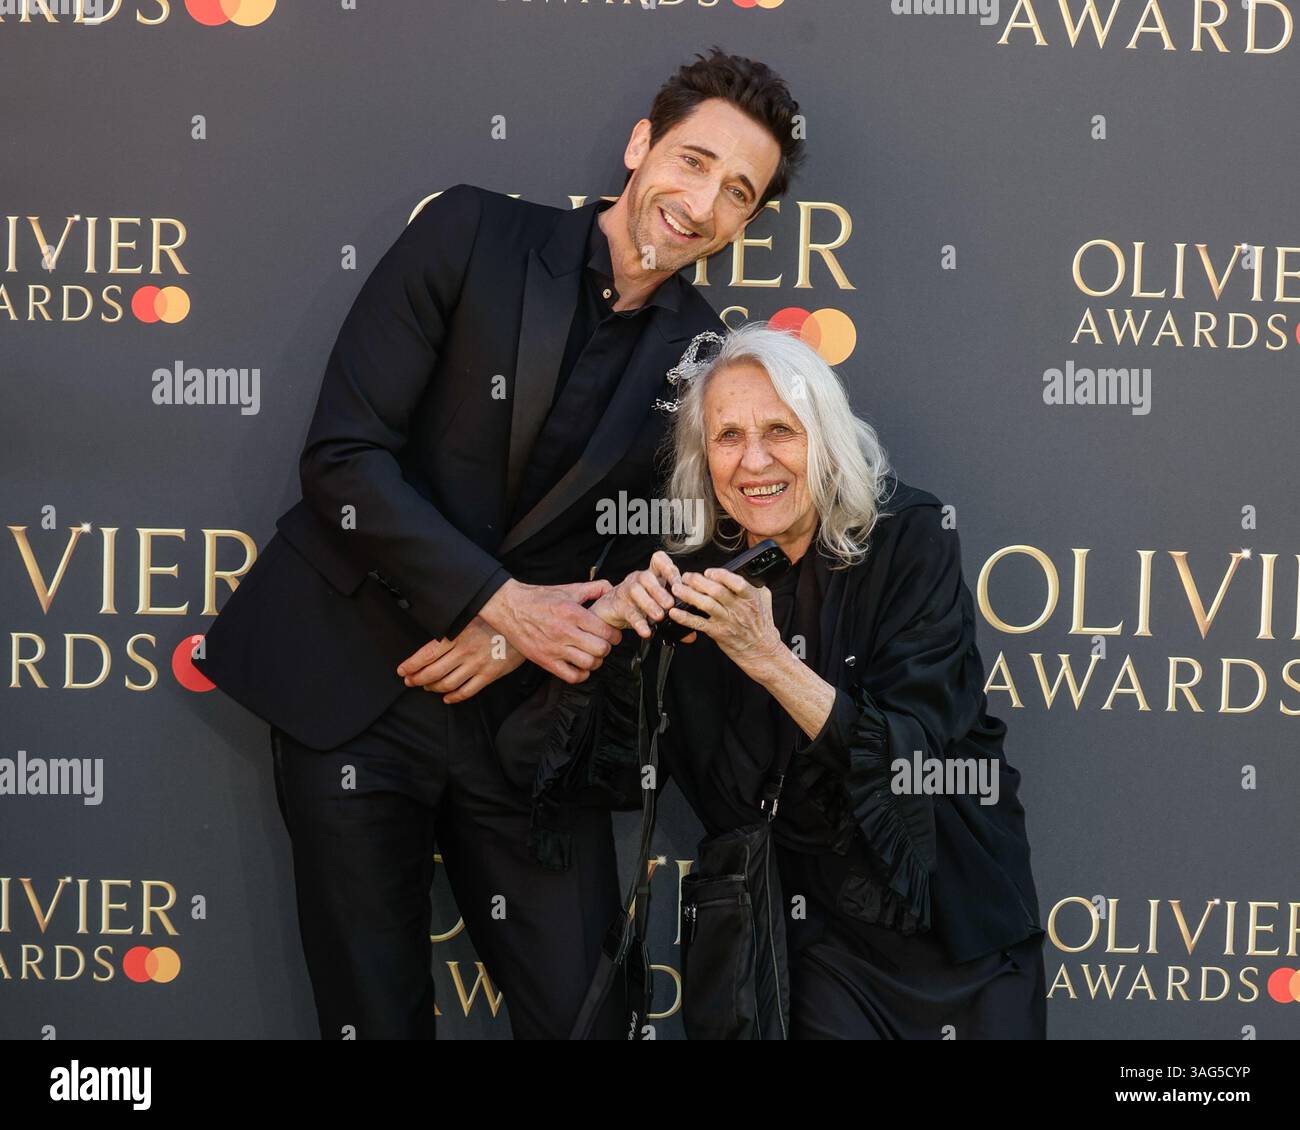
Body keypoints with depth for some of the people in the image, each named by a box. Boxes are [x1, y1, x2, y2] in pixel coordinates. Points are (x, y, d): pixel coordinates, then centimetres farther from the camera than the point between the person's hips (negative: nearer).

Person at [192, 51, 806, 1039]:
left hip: (523, 707, 2)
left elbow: (644, 552, 9)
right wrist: (501, 601, -15)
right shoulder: (472, 235, -5)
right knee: (376, 1019, 5)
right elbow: (344, 455, -10)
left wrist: (513, 637, -9)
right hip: (353, 686, -2)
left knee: (584, 1010, 1)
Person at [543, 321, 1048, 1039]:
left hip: (950, 893, -1)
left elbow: (911, 756, -20)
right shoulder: (696, 574, -5)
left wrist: (766, 657, -32)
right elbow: (586, 763, -7)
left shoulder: (908, 536, -13)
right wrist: (610, 617, -24)